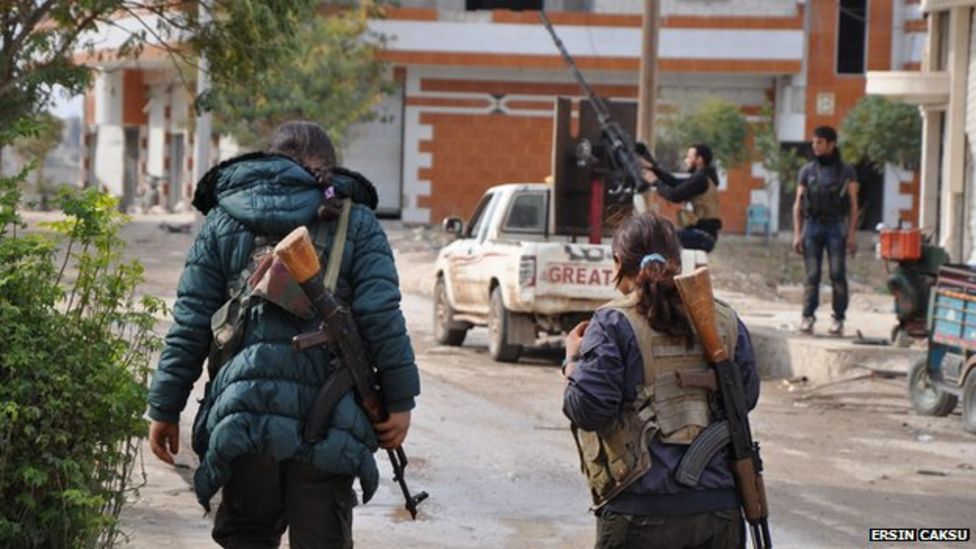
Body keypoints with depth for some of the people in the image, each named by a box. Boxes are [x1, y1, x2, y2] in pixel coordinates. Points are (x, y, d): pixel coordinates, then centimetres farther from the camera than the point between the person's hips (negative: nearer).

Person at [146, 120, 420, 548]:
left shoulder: (221, 223, 10)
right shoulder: (355, 223, 5)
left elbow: (189, 324, 6)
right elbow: (382, 318, -5)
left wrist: (165, 408, 10)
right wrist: (400, 400, 0)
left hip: (243, 415, 1)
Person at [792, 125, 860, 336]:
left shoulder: (846, 172, 7)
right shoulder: (807, 171, 11)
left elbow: (853, 205, 4)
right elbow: (798, 204, 10)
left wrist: (852, 234, -5)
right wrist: (797, 234, 2)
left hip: (836, 227, -1)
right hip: (812, 226, 1)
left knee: (837, 275, -6)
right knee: (811, 275, -3)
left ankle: (838, 320, -3)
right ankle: (807, 318, -2)